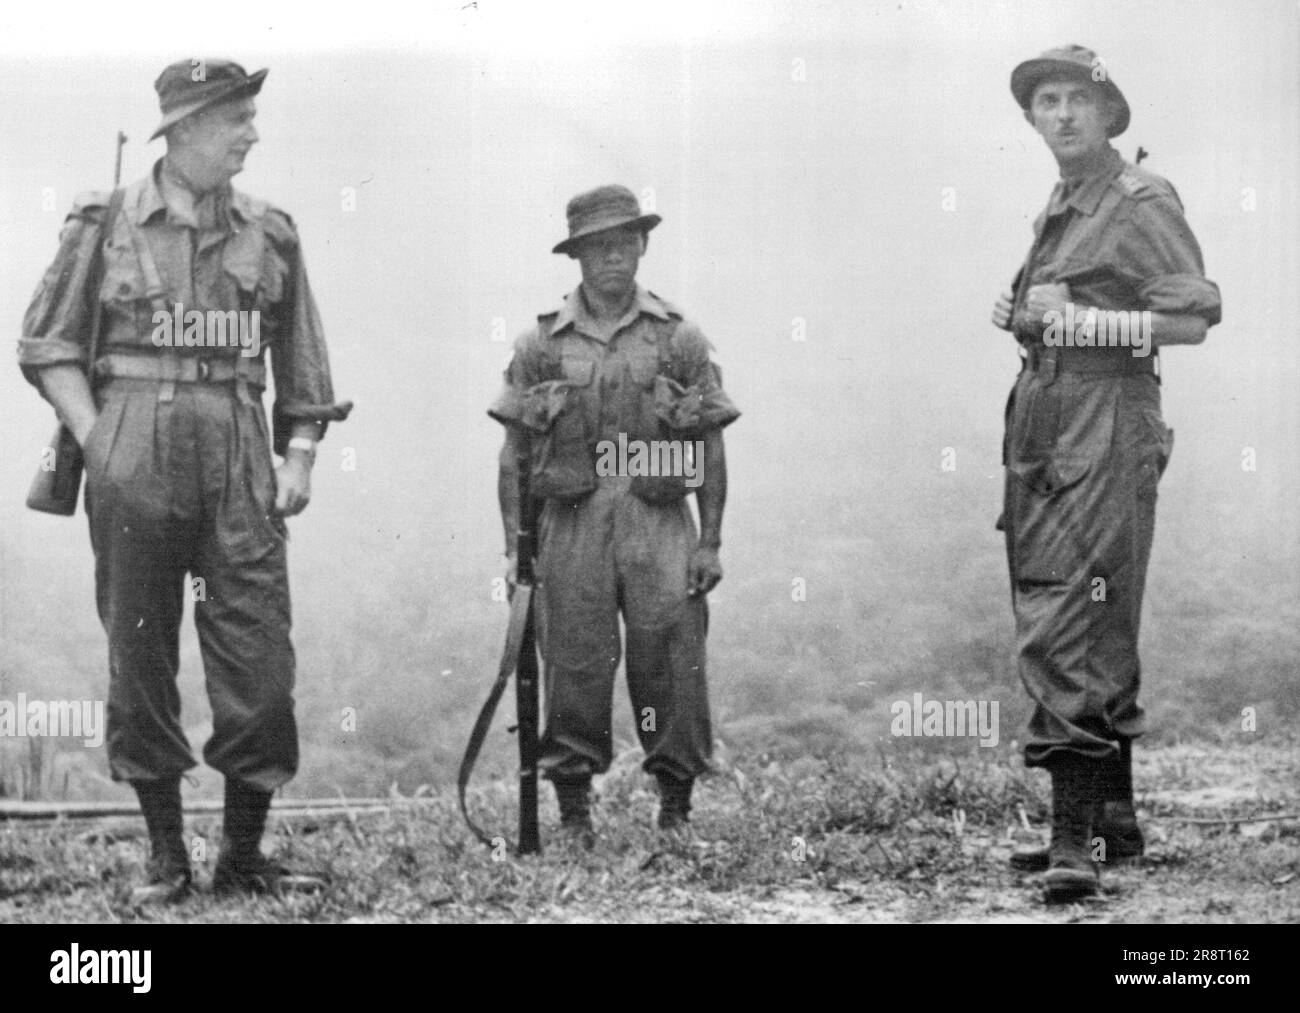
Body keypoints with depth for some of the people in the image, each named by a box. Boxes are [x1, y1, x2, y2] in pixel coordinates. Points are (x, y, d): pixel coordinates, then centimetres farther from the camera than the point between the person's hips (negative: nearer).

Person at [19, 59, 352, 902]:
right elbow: (46, 346, 5)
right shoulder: (107, 225, 3)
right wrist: (95, 439, -5)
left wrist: (300, 456, 4)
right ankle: (166, 855, 13)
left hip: (239, 458, 2)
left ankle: (244, 854, 7)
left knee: (259, 657, -3)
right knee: (141, 657, 3)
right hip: (135, 461, -2)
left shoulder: (269, 234, 11)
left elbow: (302, 366, 15)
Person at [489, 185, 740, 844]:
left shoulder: (680, 339, 8)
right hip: (571, 523, 0)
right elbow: (514, 452, 9)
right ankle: (574, 815, 9)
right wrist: (514, 545, 2)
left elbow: (710, 451, 8)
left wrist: (710, 542, 2)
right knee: (574, 667, -1)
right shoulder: (541, 344, 9)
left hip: (660, 522, 0)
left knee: (669, 663, -4)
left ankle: (675, 811, 7)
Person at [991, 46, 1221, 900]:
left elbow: (1195, 318, -14)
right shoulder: (1056, 212, 19)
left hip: (1107, 432, -9)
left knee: (1067, 633, -16)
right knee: (1098, 637, 13)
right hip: (1041, 429, 9)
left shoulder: (1142, 202, -6)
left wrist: (1085, 322, -20)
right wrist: (1018, 316, 12)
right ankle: (1116, 819, 20)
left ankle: (1078, 836, -19)